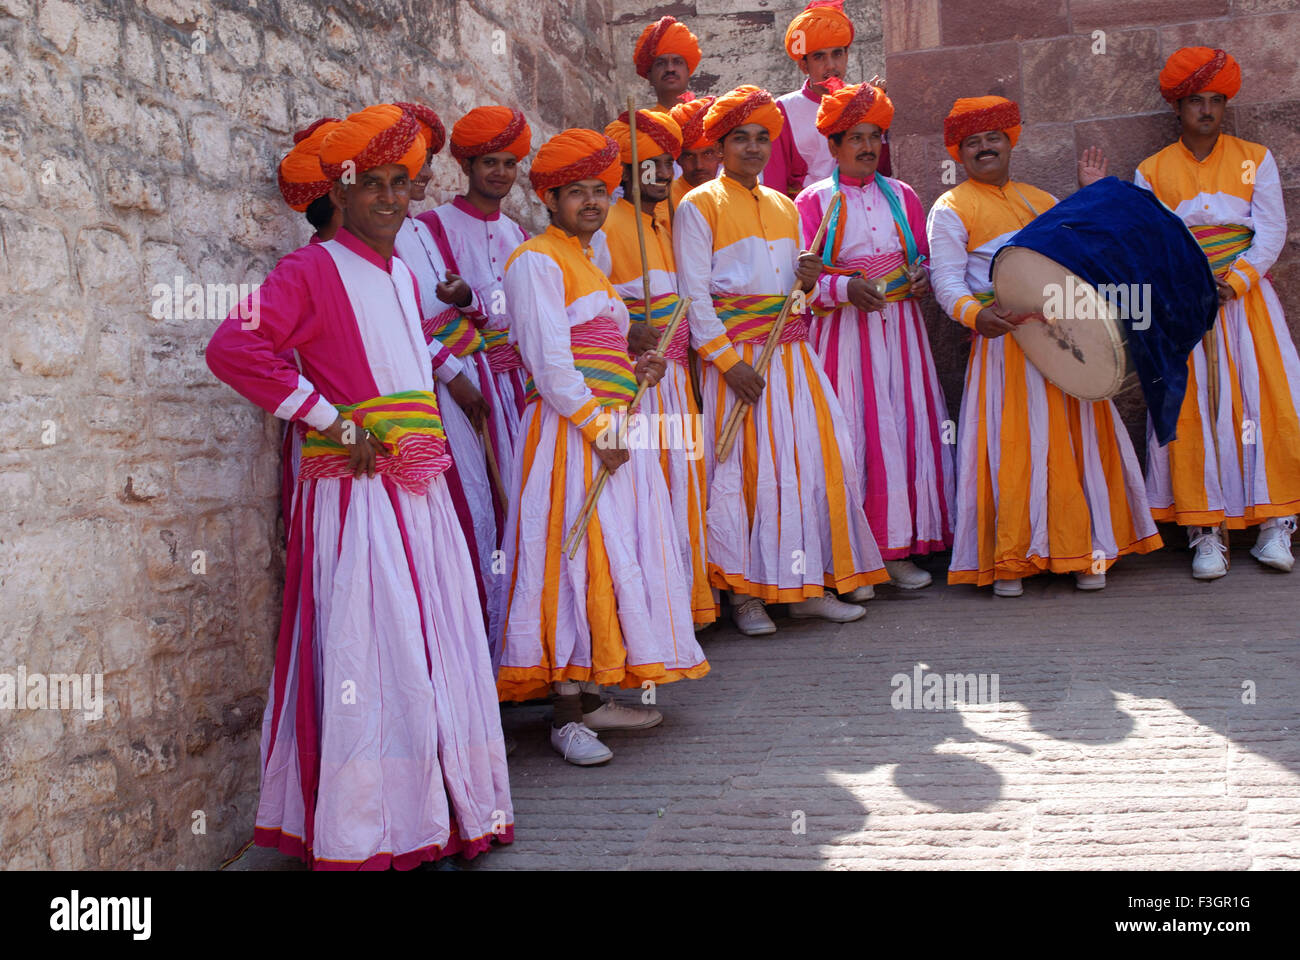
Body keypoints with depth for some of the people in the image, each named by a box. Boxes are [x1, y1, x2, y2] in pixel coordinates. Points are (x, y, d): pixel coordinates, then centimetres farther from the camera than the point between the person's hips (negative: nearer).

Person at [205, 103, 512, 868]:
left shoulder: (403, 276, 18)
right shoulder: (312, 271, -6)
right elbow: (233, 347, -21)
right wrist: (330, 421, -17)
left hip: (420, 491, 8)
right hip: (356, 491, -7)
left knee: (439, 651, 10)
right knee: (369, 656, -7)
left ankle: (447, 812, 21)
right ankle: (362, 835, 3)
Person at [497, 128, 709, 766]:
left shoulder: (583, 261, 24)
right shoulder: (537, 261, -6)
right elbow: (549, 361, -15)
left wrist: (636, 372, 8)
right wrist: (597, 426, -18)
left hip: (612, 427, 10)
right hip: (571, 430, -10)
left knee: (614, 557, 9)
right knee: (577, 558, -11)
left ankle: (590, 695, 16)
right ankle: (567, 714, -7)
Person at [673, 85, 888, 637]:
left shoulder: (785, 208, 19)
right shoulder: (699, 206, 0)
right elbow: (694, 295, -7)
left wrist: (807, 280, 1)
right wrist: (728, 360, -16)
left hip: (790, 352, 6)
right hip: (734, 353, -6)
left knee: (814, 459, 2)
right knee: (743, 465, -6)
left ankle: (808, 587, 12)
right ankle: (743, 593, 4)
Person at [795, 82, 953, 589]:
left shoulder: (901, 196, 14)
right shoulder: (813, 201, 1)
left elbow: (924, 256, 20)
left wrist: (923, 276, -3)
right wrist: (846, 288, -21)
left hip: (900, 326, 4)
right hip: (844, 332, -4)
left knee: (908, 429, 1)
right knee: (854, 434, -7)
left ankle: (899, 548, 10)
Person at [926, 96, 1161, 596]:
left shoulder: (1042, 199, 23)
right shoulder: (952, 208, 4)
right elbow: (946, 279, -7)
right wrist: (974, 313, -26)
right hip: (1006, 338, -5)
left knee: (1081, 438, 5)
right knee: (1014, 445, -9)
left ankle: (1083, 553, 15)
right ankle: (1007, 561, 0)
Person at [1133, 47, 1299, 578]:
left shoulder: (1254, 159, 9)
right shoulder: (1152, 170, 9)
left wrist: (1234, 280, -13)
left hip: (1246, 295, 0)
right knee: (1192, 408, -6)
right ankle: (1205, 533, -5)